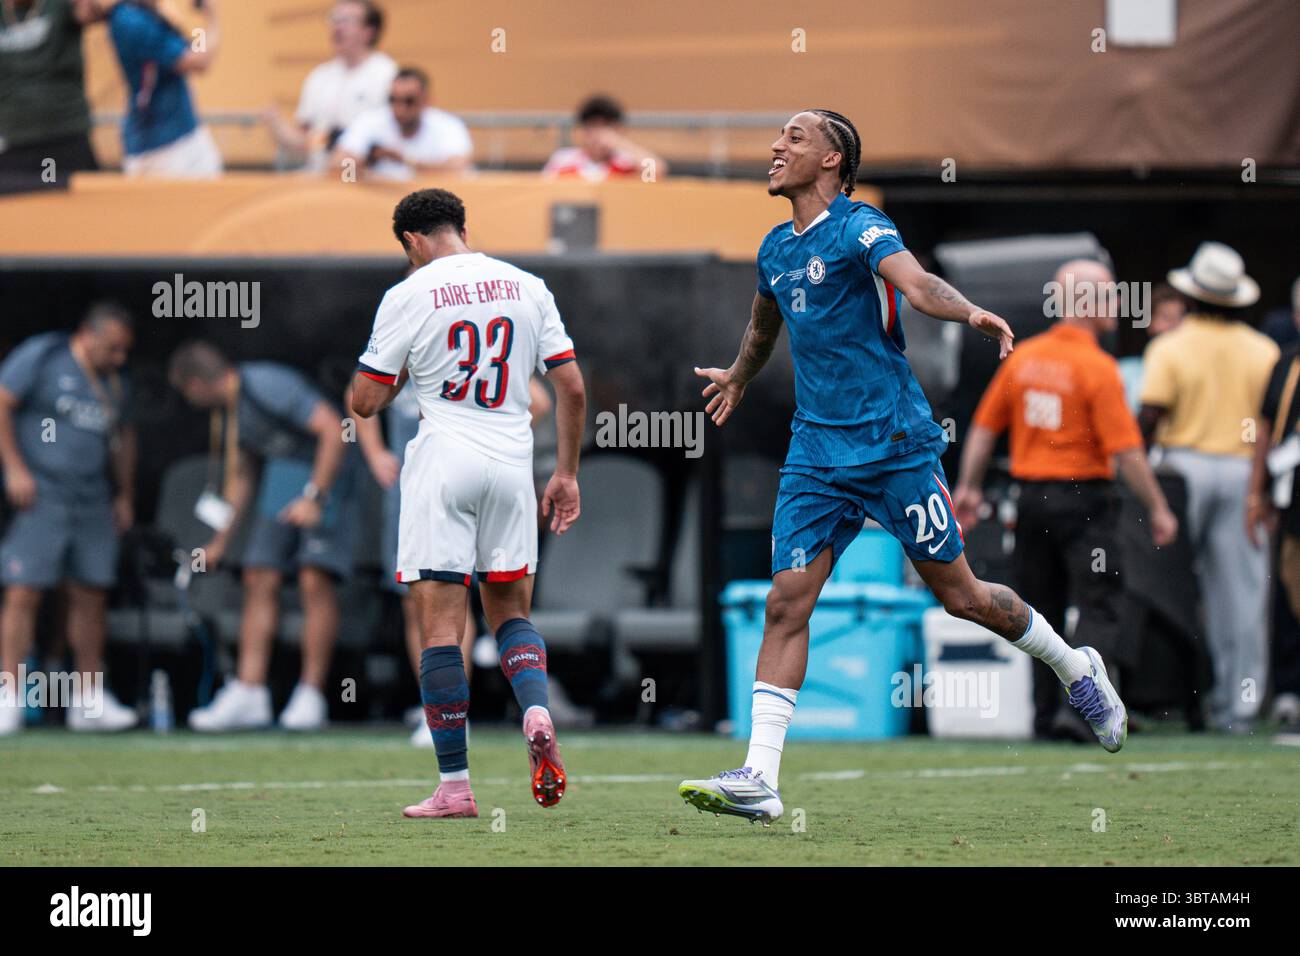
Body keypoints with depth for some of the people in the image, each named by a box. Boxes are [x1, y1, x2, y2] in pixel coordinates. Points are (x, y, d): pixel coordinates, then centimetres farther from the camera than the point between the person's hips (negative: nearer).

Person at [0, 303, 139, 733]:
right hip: (39, 499, -6)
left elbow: (123, 436, 27)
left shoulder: (116, 382, 14)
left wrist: (124, 495, 23)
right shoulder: (40, 357, -6)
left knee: (91, 596, 5)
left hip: (92, 502, 6)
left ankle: (89, 703, 11)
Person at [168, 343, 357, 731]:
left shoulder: (269, 386, -22)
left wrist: (314, 498, -27)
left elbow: (334, 430, -27)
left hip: (323, 480, -9)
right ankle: (249, 696, -4)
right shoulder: (226, 410, 7)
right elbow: (239, 478, 19)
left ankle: (311, 697, -12)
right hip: (279, 484, 9)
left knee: (316, 580, -15)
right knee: (259, 581, -1)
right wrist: (220, 542, 20)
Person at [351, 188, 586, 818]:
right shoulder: (527, 288, 8)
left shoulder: (408, 297, -4)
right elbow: (572, 390, 6)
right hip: (511, 462, 4)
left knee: (440, 625, -2)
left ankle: (454, 786, -5)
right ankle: (537, 711, -12)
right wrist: (566, 472, 14)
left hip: (442, 462, -4)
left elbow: (365, 401, -2)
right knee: (511, 610, 18)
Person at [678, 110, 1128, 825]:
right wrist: (738, 377, 53)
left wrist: (970, 313, -50)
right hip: (816, 452, 6)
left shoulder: (858, 227, -10)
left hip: (894, 444, -6)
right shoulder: (776, 249, 13)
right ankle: (759, 778, -11)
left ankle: (1076, 670, 29)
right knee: (786, 604, -7)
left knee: (960, 596, 3)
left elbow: (913, 281, -30)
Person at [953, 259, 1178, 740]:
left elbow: (984, 427, 9)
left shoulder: (1023, 357, 4)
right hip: (1084, 497, -6)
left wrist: (968, 487, 18)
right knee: (1098, 609, -5)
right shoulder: (1098, 368, -14)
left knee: (1043, 609, 14)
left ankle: (1046, 714, 15)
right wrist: (1158, 509, -9)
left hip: (1032, 497, 6)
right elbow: (1125, 450, -16)